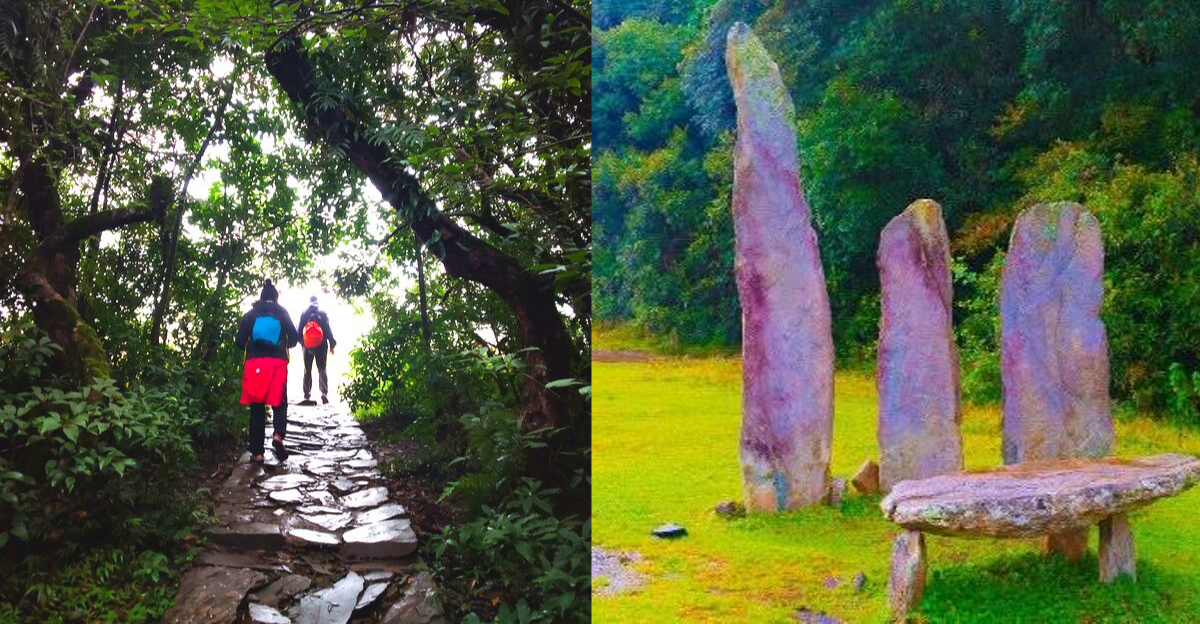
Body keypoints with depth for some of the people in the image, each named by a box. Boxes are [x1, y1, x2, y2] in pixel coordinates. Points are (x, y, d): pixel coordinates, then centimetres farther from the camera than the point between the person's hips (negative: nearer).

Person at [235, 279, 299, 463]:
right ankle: (278, 434, -22)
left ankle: (257, 452, 5)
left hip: (254, 363, 1)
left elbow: (240, 341, 5)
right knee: (279, 403, 8)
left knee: (257, 408, 6)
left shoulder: (251, 314, 8)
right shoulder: (282, 313, 7)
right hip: (277, 363, -1)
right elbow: (294, 339, 8)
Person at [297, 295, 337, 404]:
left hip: (307, 346, 1)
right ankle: (324, 393, -15)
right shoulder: (322, 313, -2)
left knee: (307, 370, 10)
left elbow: (299, 330, 0)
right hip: (321, 345, -1)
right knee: (321, 369, 2)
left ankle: (306, 395, 7)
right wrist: (332, 344, 0)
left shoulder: (304, 314, 0)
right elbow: (328, 330, -4)